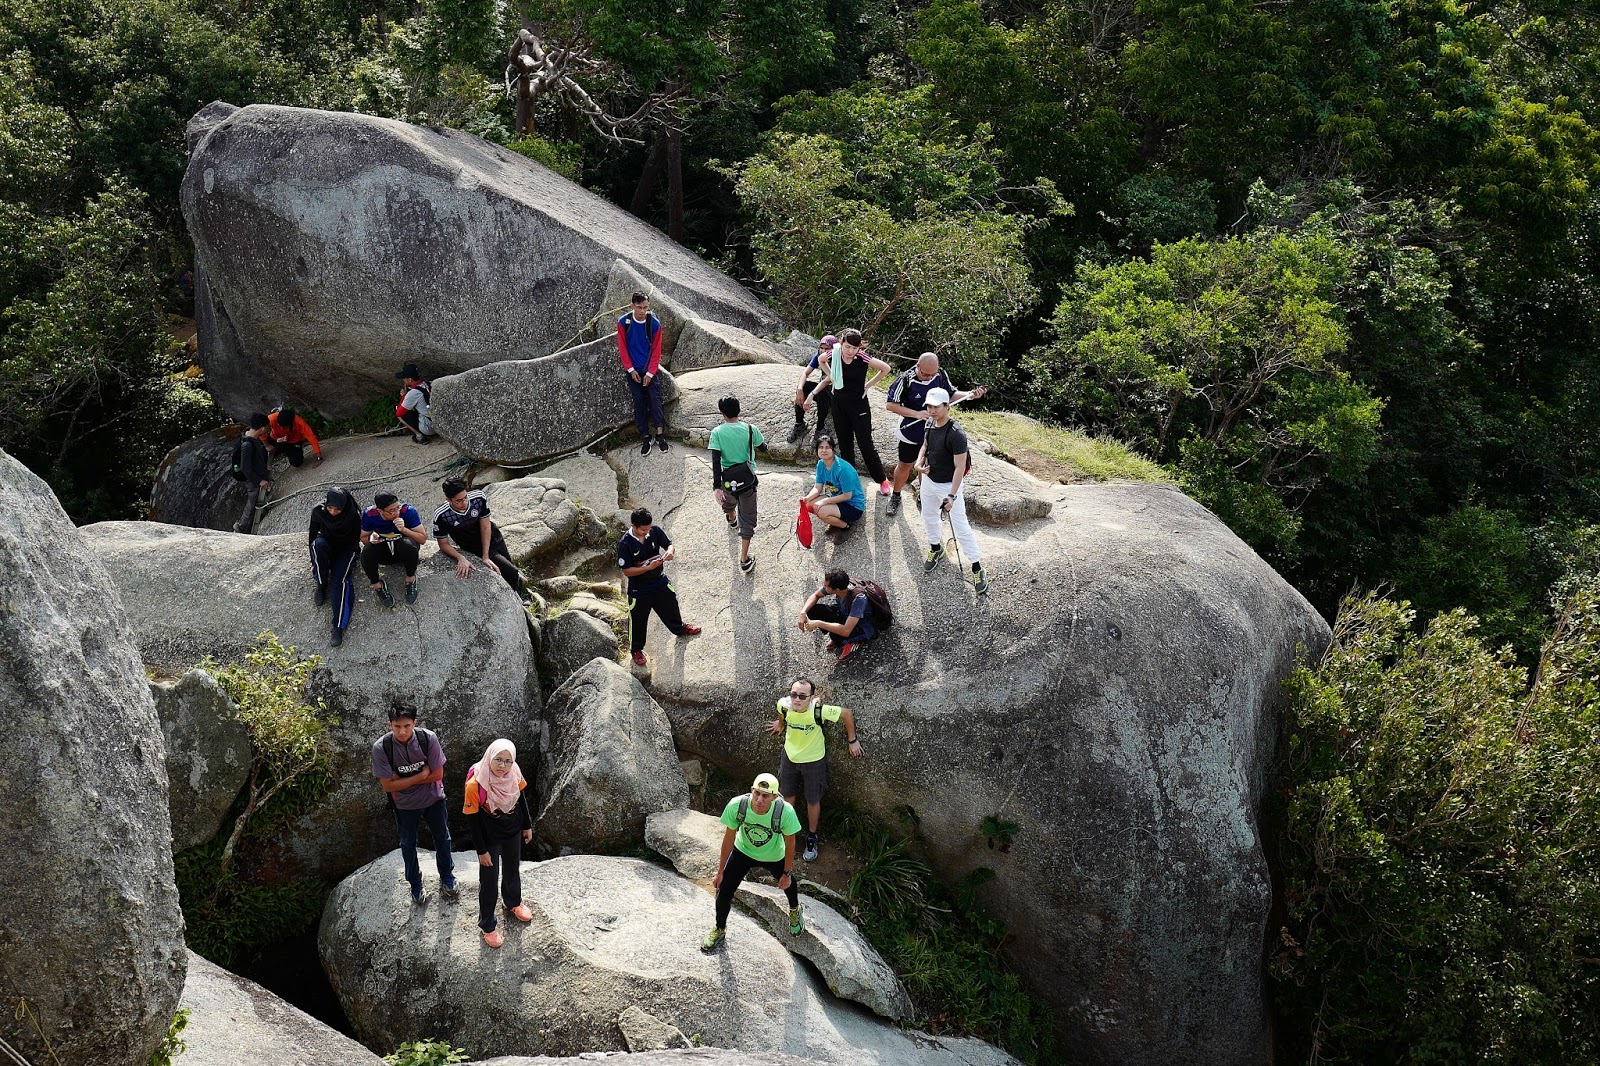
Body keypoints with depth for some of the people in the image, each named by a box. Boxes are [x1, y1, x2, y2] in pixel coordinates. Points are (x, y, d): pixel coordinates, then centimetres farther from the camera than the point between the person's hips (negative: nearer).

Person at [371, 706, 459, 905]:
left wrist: (403, 779, -21)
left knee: (442, 838, 18)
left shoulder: (429, 738, -26)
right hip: (405, 804, 0)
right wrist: (421, 776, -26)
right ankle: (415, 886, 40)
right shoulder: (381, 747, -26)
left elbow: (438, 774, -20)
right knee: (408, 844, 17)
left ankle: (447, 879, 43)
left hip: (433, 798, 1)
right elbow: (388, 785, -22)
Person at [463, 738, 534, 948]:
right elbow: (472, 819, -21)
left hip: (513, 832, 5)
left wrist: (527, 825, 10)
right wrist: (482, 850, -14)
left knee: (512, 870, 27)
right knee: (489, 882, 11)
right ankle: (487, 927, 32)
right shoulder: (475, 784, -32)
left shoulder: (514, 774, -19)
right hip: (490, 839, -4)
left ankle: (513, 903, 56)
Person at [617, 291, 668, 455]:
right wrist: (631, 370, -7)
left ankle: (660, 434, -7)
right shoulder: (623, 322, -8)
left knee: (655, 399, -10)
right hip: (633, 370, 1)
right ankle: (646, 438, 5)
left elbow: (656, 350, -6)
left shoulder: (655, 323, -10)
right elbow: (623, 348, -2)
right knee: (639, 403, 1)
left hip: (650, 369, -1)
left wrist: (650, 373, -10)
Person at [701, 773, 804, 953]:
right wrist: (720, 872, -9)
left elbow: (790, 844, -20)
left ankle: (795, 911, 61)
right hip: (743, 852, 0)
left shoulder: (785, 811, -39)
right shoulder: (736, 806, -36)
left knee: (788, 884, 23)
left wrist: (787, 873, -8)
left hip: (774, 857, 0)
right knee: (724, 891, 0)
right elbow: (729, 838, -18)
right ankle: (719, 930, 32)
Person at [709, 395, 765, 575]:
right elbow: (763, 447, 9)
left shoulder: (717, 433, -14)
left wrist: (717, 487, -21)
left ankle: (731, 519, 71)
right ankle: (744, 560, -2)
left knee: (727, 499, 36)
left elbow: (715, 462, -19)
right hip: (748, 479, -1)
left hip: (728, 479, 1)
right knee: (747, 518, 5)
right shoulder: (750, 429, -10)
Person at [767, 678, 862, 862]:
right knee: (787, 795, 21)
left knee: (813, 801, 14)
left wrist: (852, 741, -10)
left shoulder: (820, 710, -36)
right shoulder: (784, 705, -26)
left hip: (814, 760, -3)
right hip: (790, 756, 3)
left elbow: (847, 714, -19)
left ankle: (811, 837, 38)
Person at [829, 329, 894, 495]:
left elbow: (886, 368, -13)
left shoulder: (862, 358, -21)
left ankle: (882, 479, 12)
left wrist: (868, 384, -8)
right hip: (839, 405, 4)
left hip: (859, 405, -4)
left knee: (866, 444, -1)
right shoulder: (835, 354, -10)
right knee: (844, 444, 14)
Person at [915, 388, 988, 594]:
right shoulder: (931, 423, -5)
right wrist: (919, 462, -6)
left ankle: (977, 567, 5)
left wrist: (952, 495, -30)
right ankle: (936, 547, 51)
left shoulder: (956, 435, -29)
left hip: (948, 485, -7)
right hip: (929, 480, 8)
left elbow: (960, 467, -27)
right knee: (929, 517, 25)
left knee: (960, 527, -5)